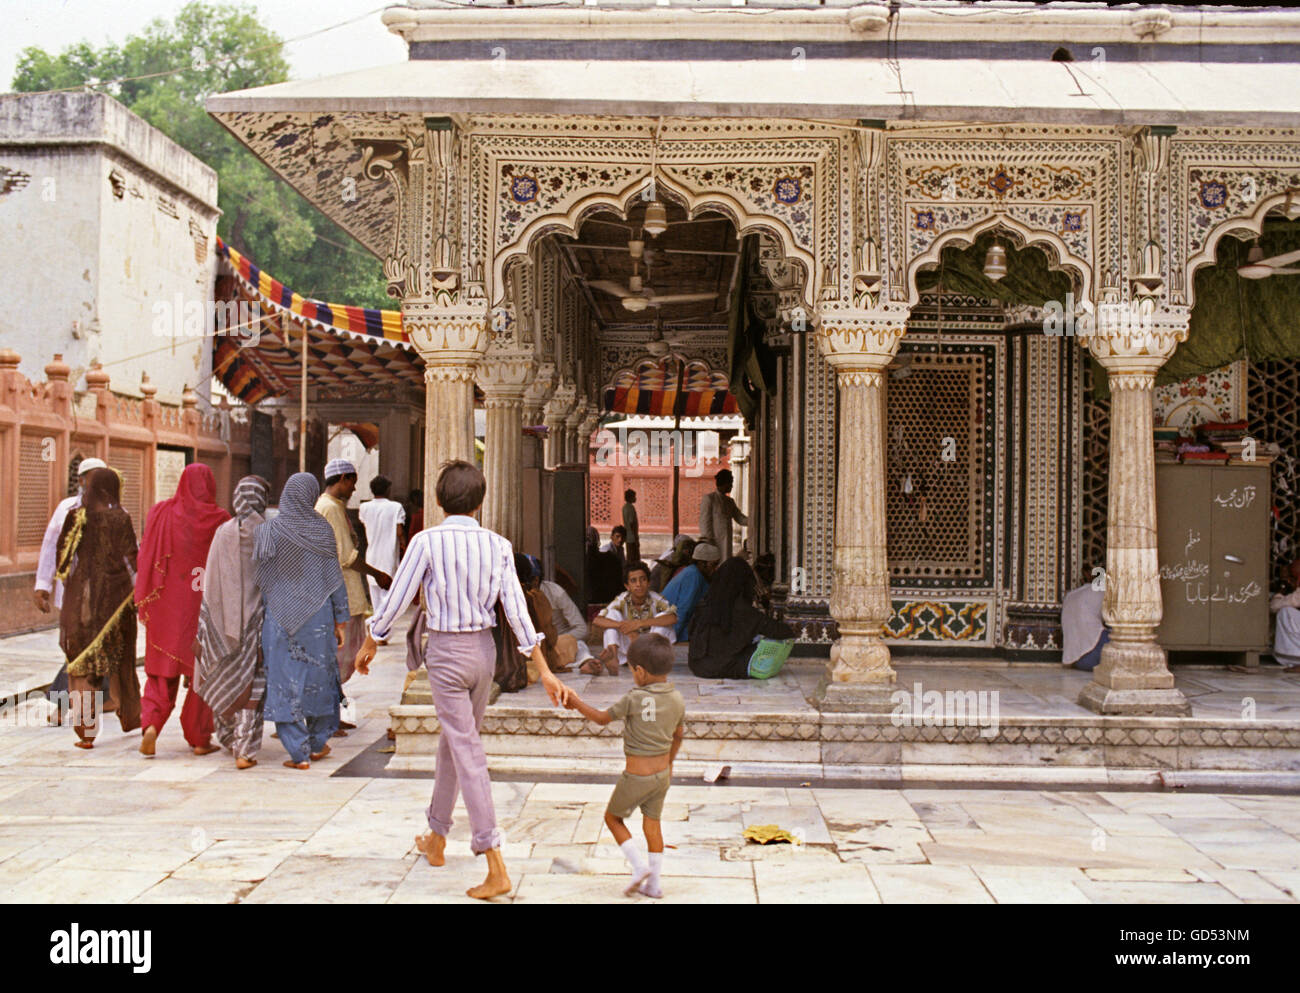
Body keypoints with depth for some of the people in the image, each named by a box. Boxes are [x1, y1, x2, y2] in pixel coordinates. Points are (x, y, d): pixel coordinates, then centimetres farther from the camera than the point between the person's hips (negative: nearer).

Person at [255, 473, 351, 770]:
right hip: (317, 617, 2)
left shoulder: (267, 532, -7)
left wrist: (258, 620, 6)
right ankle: (318, 743, 27)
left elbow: (259, 579, -4)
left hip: (280, 617, -2)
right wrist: (341, 619, 7)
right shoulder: (322, 530, -4)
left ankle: (299, 753, 2)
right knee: (318, 675, 17)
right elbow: (334, 577, -1)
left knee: (286, 682, 3)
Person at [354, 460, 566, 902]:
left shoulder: (427, 541, -12)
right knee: (453, 741, 22)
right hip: (484, 649, 5)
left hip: (446, 652, -5)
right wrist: (544, 670, -4)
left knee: (467, 753, -5)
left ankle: (496, 867, -10)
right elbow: (517, 610, -5)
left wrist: (369, 645, 10)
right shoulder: (498, 545, -2)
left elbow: (395, 601, -6)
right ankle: (436, 839, 37)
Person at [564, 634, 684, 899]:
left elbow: (603, 718, -8)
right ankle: (654, 882, 17)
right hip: (662, 773, 6)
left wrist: (577, 703, 6)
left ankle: (638, 865, 6)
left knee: (613, 817, 15)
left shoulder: (635, 698, -21)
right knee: (653, 823, 15)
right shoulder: (678, 700, -3)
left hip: (636, 777, -5)